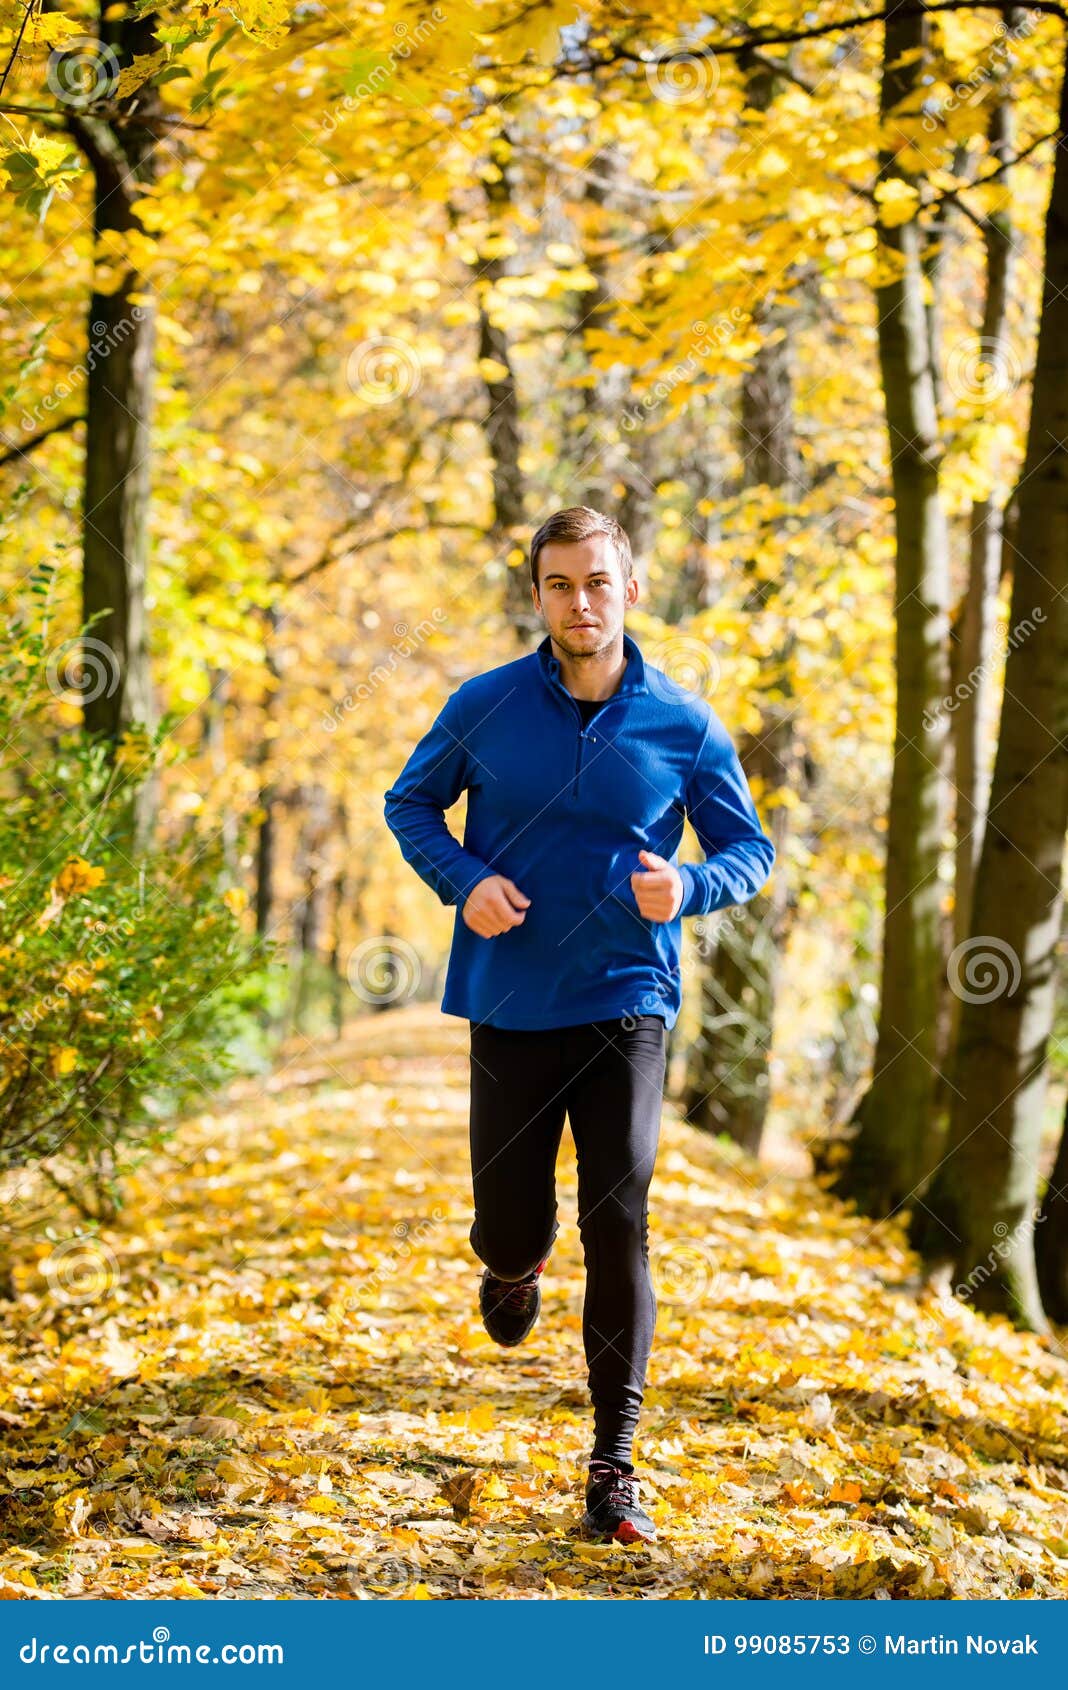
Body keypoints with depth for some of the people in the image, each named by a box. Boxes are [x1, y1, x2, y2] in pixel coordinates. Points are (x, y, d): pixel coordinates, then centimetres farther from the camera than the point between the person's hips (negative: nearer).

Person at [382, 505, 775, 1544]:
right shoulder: (483, 708, -2)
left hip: (626, 1007, -1)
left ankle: (613, 1467, 2)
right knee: (511, 1231, 6)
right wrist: (464, 880, -8)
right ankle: (514, 1265, 47)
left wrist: (689, 886, -16)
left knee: (619, 1232, -8)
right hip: (510, 1007, 1)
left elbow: (751, 847, 7)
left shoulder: (683, 724, -2)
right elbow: (409, 804, 12)